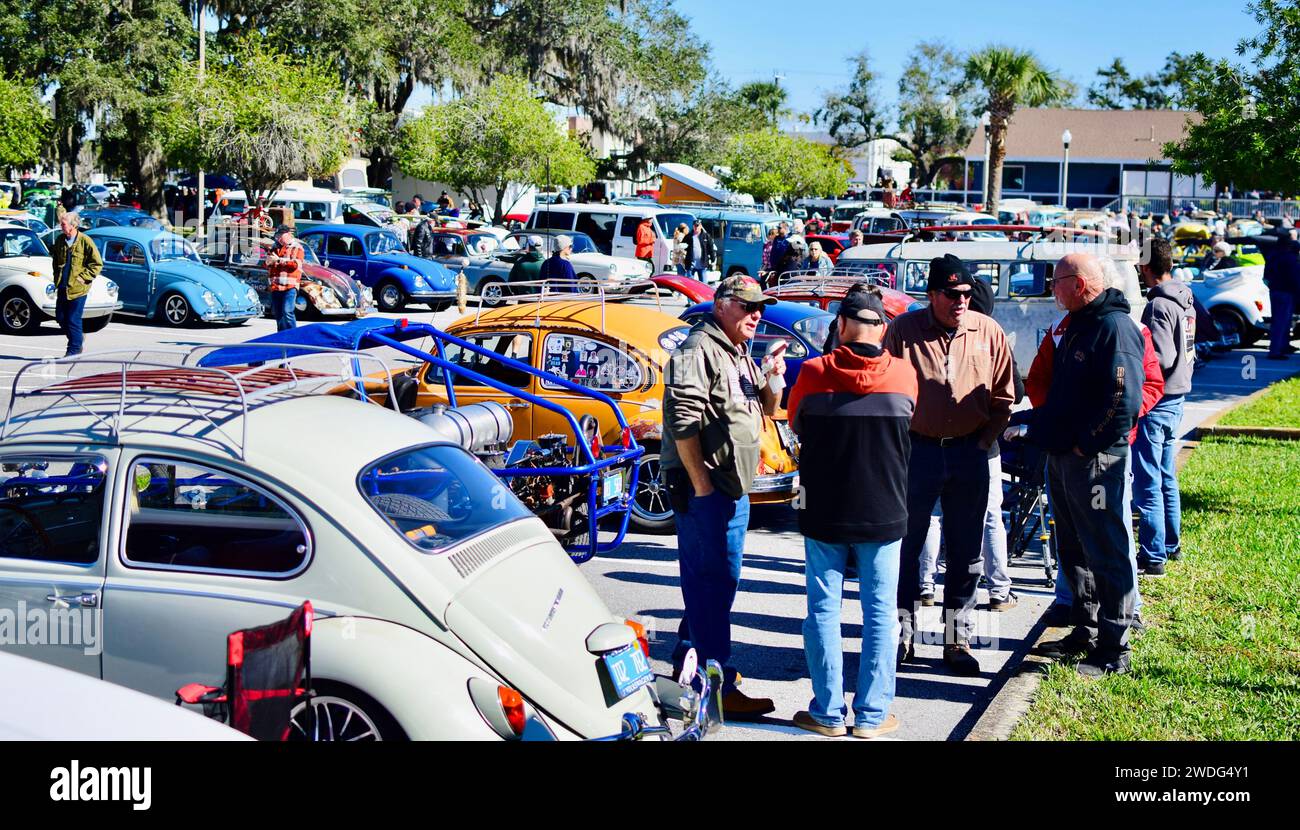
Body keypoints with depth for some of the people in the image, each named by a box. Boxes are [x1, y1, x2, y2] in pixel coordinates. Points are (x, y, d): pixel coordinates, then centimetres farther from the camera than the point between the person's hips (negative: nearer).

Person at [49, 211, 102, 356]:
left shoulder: (85, 241, -10)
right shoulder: (60, 240, 6)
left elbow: (98, 264, -7)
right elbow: (55, 258, 23)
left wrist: (82, 278, -11)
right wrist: (57, 277, 12)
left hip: (77, 288, -6)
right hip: (62, 287, 6)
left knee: (73, 320, -3)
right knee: (60, 317, 8)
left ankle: (74, 349, 8)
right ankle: (79, 338, 29)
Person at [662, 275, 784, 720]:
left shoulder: (740, 355, 19)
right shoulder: (699, 351, -13)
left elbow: (766, 411, 23)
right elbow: (682, 421, -20)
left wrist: (772, 380, 2)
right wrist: (701, 483, -21)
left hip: (734, 488, 10)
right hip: (705, 487, -10)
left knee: (718, 579, 18)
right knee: (712, 582, -9)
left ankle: (688, 660, 32)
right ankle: (719, 688, -8)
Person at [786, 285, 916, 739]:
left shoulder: (815, 374, -9)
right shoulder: (904, 374, -5)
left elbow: (796, 423, 9)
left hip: (825, 513, -1)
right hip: (884, 513, 1)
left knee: (823, 610, 8)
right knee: (880, 613, 8)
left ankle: (829, 713, 11)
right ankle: (872, 715, 11)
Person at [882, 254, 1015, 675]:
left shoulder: (988, 332, 2)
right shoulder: (903, 329, -3)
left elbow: (1003, 397, 8)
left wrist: (982, 443, 1)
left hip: (969, 453, 2)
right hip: (917, 449, -2)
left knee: (966, 552, 6)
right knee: (907, 545, 5)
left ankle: (958, 640, 15)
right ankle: (902, 633, 16)